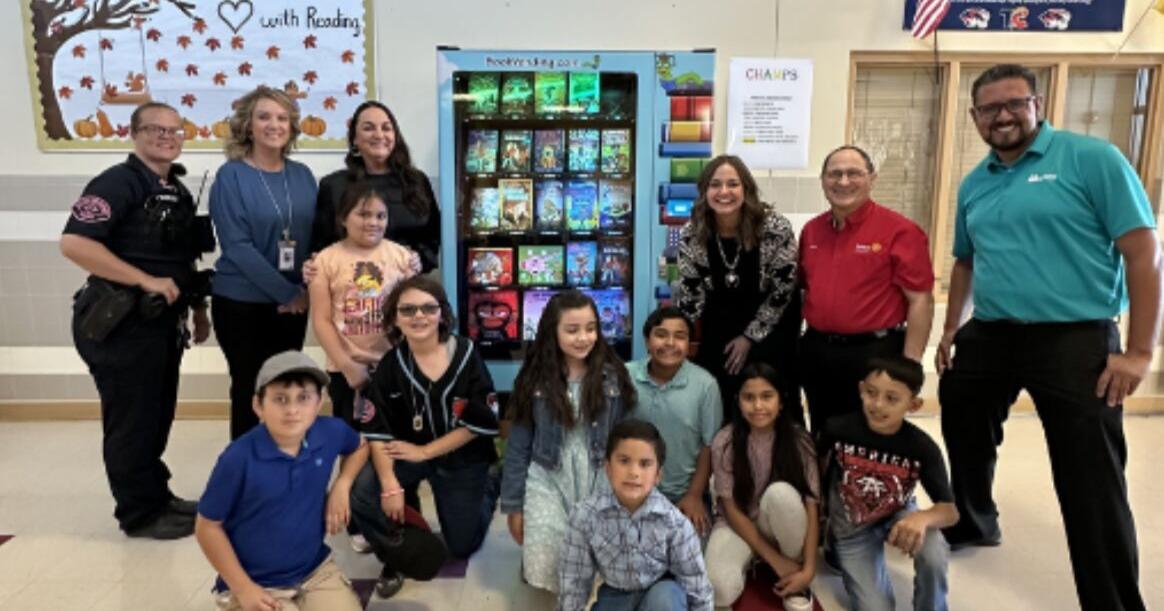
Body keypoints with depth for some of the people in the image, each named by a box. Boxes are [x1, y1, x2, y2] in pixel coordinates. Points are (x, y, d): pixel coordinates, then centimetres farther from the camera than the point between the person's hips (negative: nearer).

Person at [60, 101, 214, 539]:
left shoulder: (178, 192, 14)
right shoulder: (118, 182, -12)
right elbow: (73, 243, -23)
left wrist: (199, 310, 19)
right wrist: (146, 281, -23)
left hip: (163, 322, 8)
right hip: (122, 324, -8)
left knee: (157, 417, 17)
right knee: (131, 421, 2)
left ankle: (157, 496, 32)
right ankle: (140, 513, 15)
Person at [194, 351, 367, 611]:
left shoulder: (331, 432, -10)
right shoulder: (239, 458, -20)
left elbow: (360, 447, 15)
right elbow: (208, 528, -10)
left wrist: (341, 486, -2)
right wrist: (243, 588, -12)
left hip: (316, 571, 4)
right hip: (257, 585, -3)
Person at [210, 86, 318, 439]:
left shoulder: (302, 175, 5)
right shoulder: (231, 176, -8)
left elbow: (316, 236, 8)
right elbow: (238, 246, -15)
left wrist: (305, 289, -6)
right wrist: (285, 292, -17)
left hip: (294, 302, 4)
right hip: (242, 303, -4)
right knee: (251, 390, 6)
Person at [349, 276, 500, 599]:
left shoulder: (467, 356, -17)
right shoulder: (390, 366, -12)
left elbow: (480, 424, -16)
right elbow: (377, 431, -13)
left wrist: (425, 452, -16)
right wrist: (390, 486, -23)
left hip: (463, 459, -1)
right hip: (408, 454, 1)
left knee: (462, 546, 9)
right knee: (361, 493, -27)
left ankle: (485, 493, 42)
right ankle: (397, 560, 3)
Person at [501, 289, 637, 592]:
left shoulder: (614, 377, -4)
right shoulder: (534, 380, -4)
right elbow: (518, 446, 1)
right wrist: (513, 505, 2)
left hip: (601, 483, 1)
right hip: (547, 483, 0)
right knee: (543, 571, -8)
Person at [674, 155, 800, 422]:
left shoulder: (775, 227, -23)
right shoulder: (691, 234, -15)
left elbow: (783, 289, -14)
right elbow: (689, 292, -4)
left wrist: (750, 336, -9)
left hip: (771, 328, -2)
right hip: (719, 327, 3)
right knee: (716, 398, 6)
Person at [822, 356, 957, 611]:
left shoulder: (923, 447, -24)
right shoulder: (837, 429, -24)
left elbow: (950, 511, -21)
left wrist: (922, 517, -44)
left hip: (898, 517, 0)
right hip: (852, 528, 0)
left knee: (934, 554, -32)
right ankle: (872, 576, 24)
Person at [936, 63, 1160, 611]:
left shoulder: (1092, 159, -7)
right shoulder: (974, 184, 11)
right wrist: (951, 328, 17)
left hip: (1075, 339, -6)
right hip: (988, 337, 6)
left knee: (1091, 486, -1)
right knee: (966, 438, 21)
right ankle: (971, 523, 47)